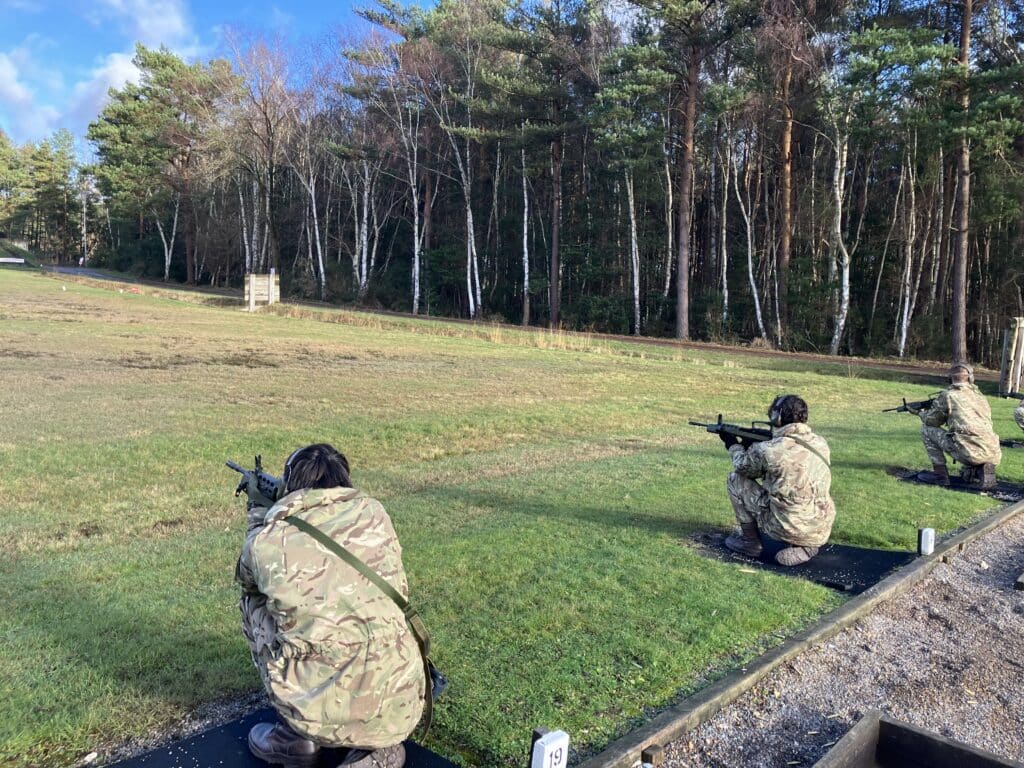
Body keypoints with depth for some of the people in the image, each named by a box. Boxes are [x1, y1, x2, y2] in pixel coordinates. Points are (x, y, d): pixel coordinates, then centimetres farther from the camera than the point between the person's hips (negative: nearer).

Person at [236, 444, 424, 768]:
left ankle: (298, 736, 21)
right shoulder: (373, 514, 2)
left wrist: (258, 514, 40)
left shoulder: (264, 541, -3)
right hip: (401, 709, 2)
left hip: (323, 716, -2)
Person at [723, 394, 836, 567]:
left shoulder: (767, 450, -17)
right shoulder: (821, 444, 1)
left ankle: (750, 541, 17)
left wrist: (734, 445, 25)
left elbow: (743, 468, 7)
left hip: (788, 530, -6)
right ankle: (804, 546, 14)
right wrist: (753, 447, 22)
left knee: (736, 479, 7)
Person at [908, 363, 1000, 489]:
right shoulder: (980, 396, 21)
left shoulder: (948, 395, 3)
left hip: (968, 454, -6)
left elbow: (931, 421, 13)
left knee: (927, 429, 12)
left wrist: (921, 413, 33)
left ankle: (940, 473, 8)